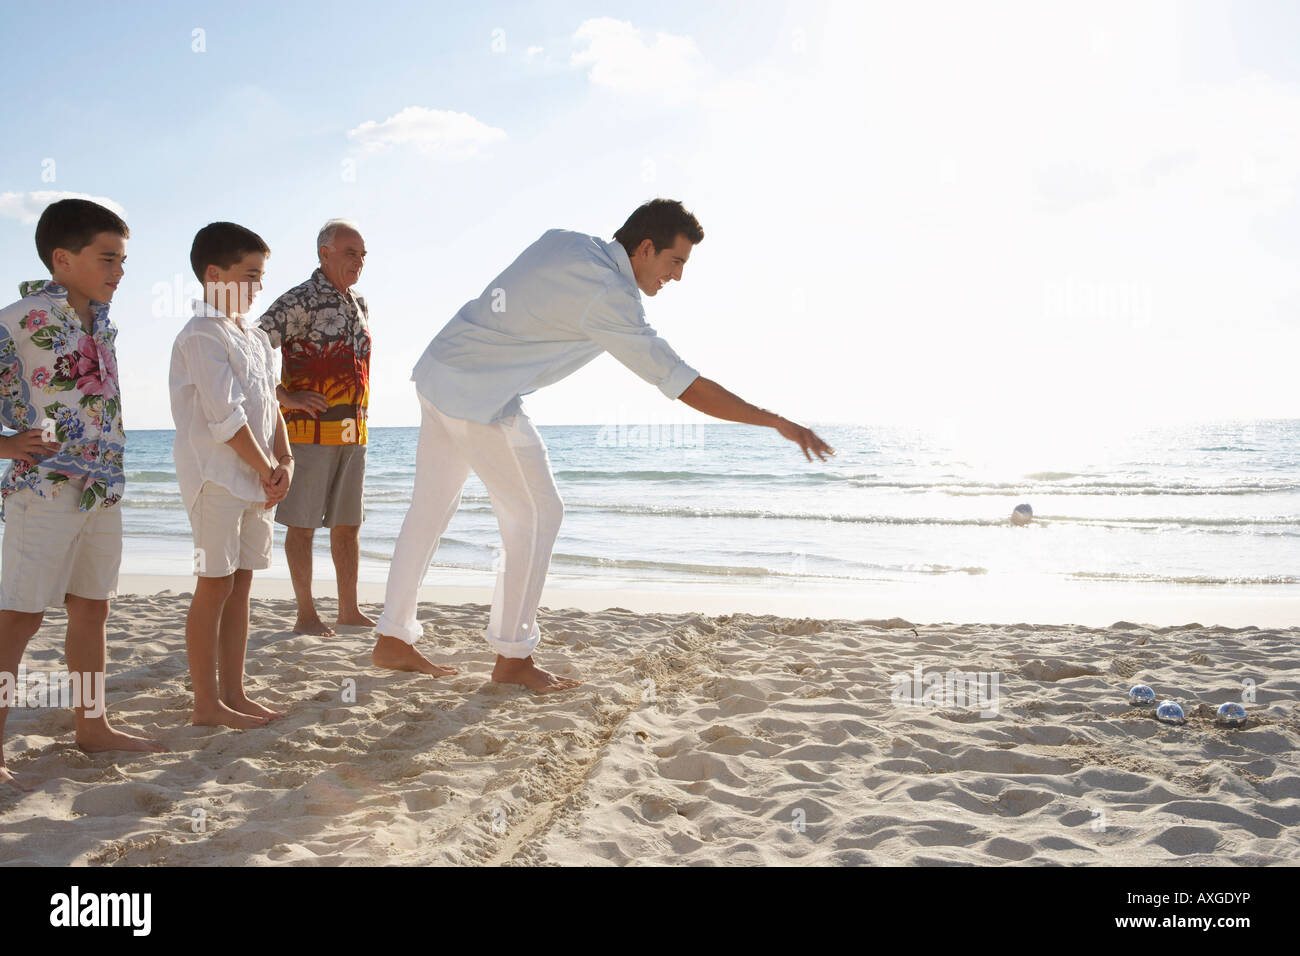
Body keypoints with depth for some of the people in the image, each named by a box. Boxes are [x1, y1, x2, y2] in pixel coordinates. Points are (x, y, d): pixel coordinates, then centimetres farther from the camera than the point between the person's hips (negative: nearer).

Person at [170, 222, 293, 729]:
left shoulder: (255, 336, 16)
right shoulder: (203, 335, -12)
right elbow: (225, 417, -18)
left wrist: (285, 461, 1)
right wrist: (267, 470, -12)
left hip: (256, 479, 9)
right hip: (216, 477, -8)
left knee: (241, 582, 11)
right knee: (215, 584, -3)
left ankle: (233, 692, 19)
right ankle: (206, 702, 5)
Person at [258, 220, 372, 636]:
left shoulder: (359, 305, 14)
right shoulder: (300, 301, -8)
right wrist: (285, 397, -15)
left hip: (353, 432, 7)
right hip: (309, 430, -7)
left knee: (348, 523, 11)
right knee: (302, 523, 0)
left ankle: (349, 610, 19)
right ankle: (306, 614, 8)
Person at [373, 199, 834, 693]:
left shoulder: (562, 240, 5)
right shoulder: (609, 299, -19)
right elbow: (684, 386, -19)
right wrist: (779, 423, -16)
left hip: (436, 371, 9)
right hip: (479, 397, -9)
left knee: (431, 506, 15)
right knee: (536, 513, 0)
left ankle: (392, 641, 26)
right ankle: (512, 656, 9)